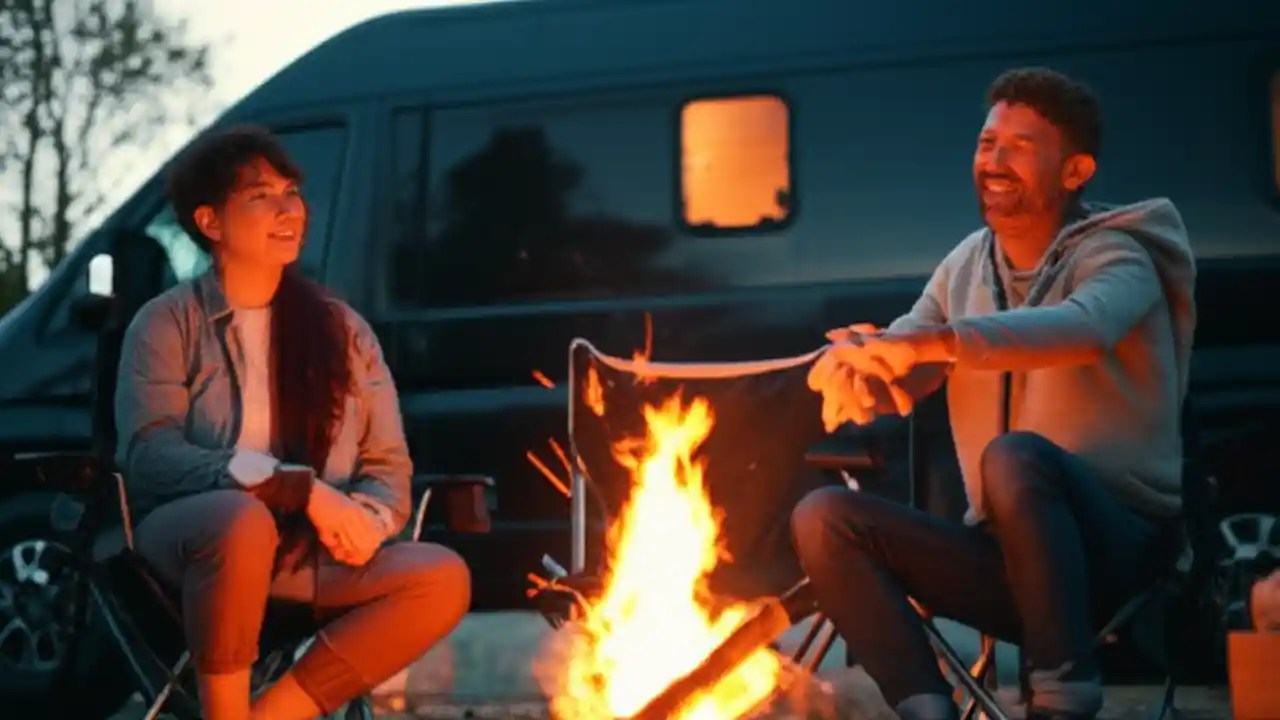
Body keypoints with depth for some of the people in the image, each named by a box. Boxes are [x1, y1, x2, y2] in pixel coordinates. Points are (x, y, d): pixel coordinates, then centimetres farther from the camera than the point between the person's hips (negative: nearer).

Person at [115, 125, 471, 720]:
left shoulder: (342, 328, 13)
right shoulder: (168, 322, 1)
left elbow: (390, 467, 10)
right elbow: (149, 456, -13)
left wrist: (364, 518, -16)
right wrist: (300, 490, -23)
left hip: (310, 553, 4)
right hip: (187, 536, -4)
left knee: (443, 578, -23)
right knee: (242, 517, -39)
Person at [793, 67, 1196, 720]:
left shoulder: (1113, 255, -8)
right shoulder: (966, 264, 11)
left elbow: (1084, 329, -33)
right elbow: (898, 383, 1)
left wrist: (937, 340, -45)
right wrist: (855, 368, -25)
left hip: (1115, 545, -6)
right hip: (1004, 551, 6)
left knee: (1015, 456, -36)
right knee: (824, 519, -12)